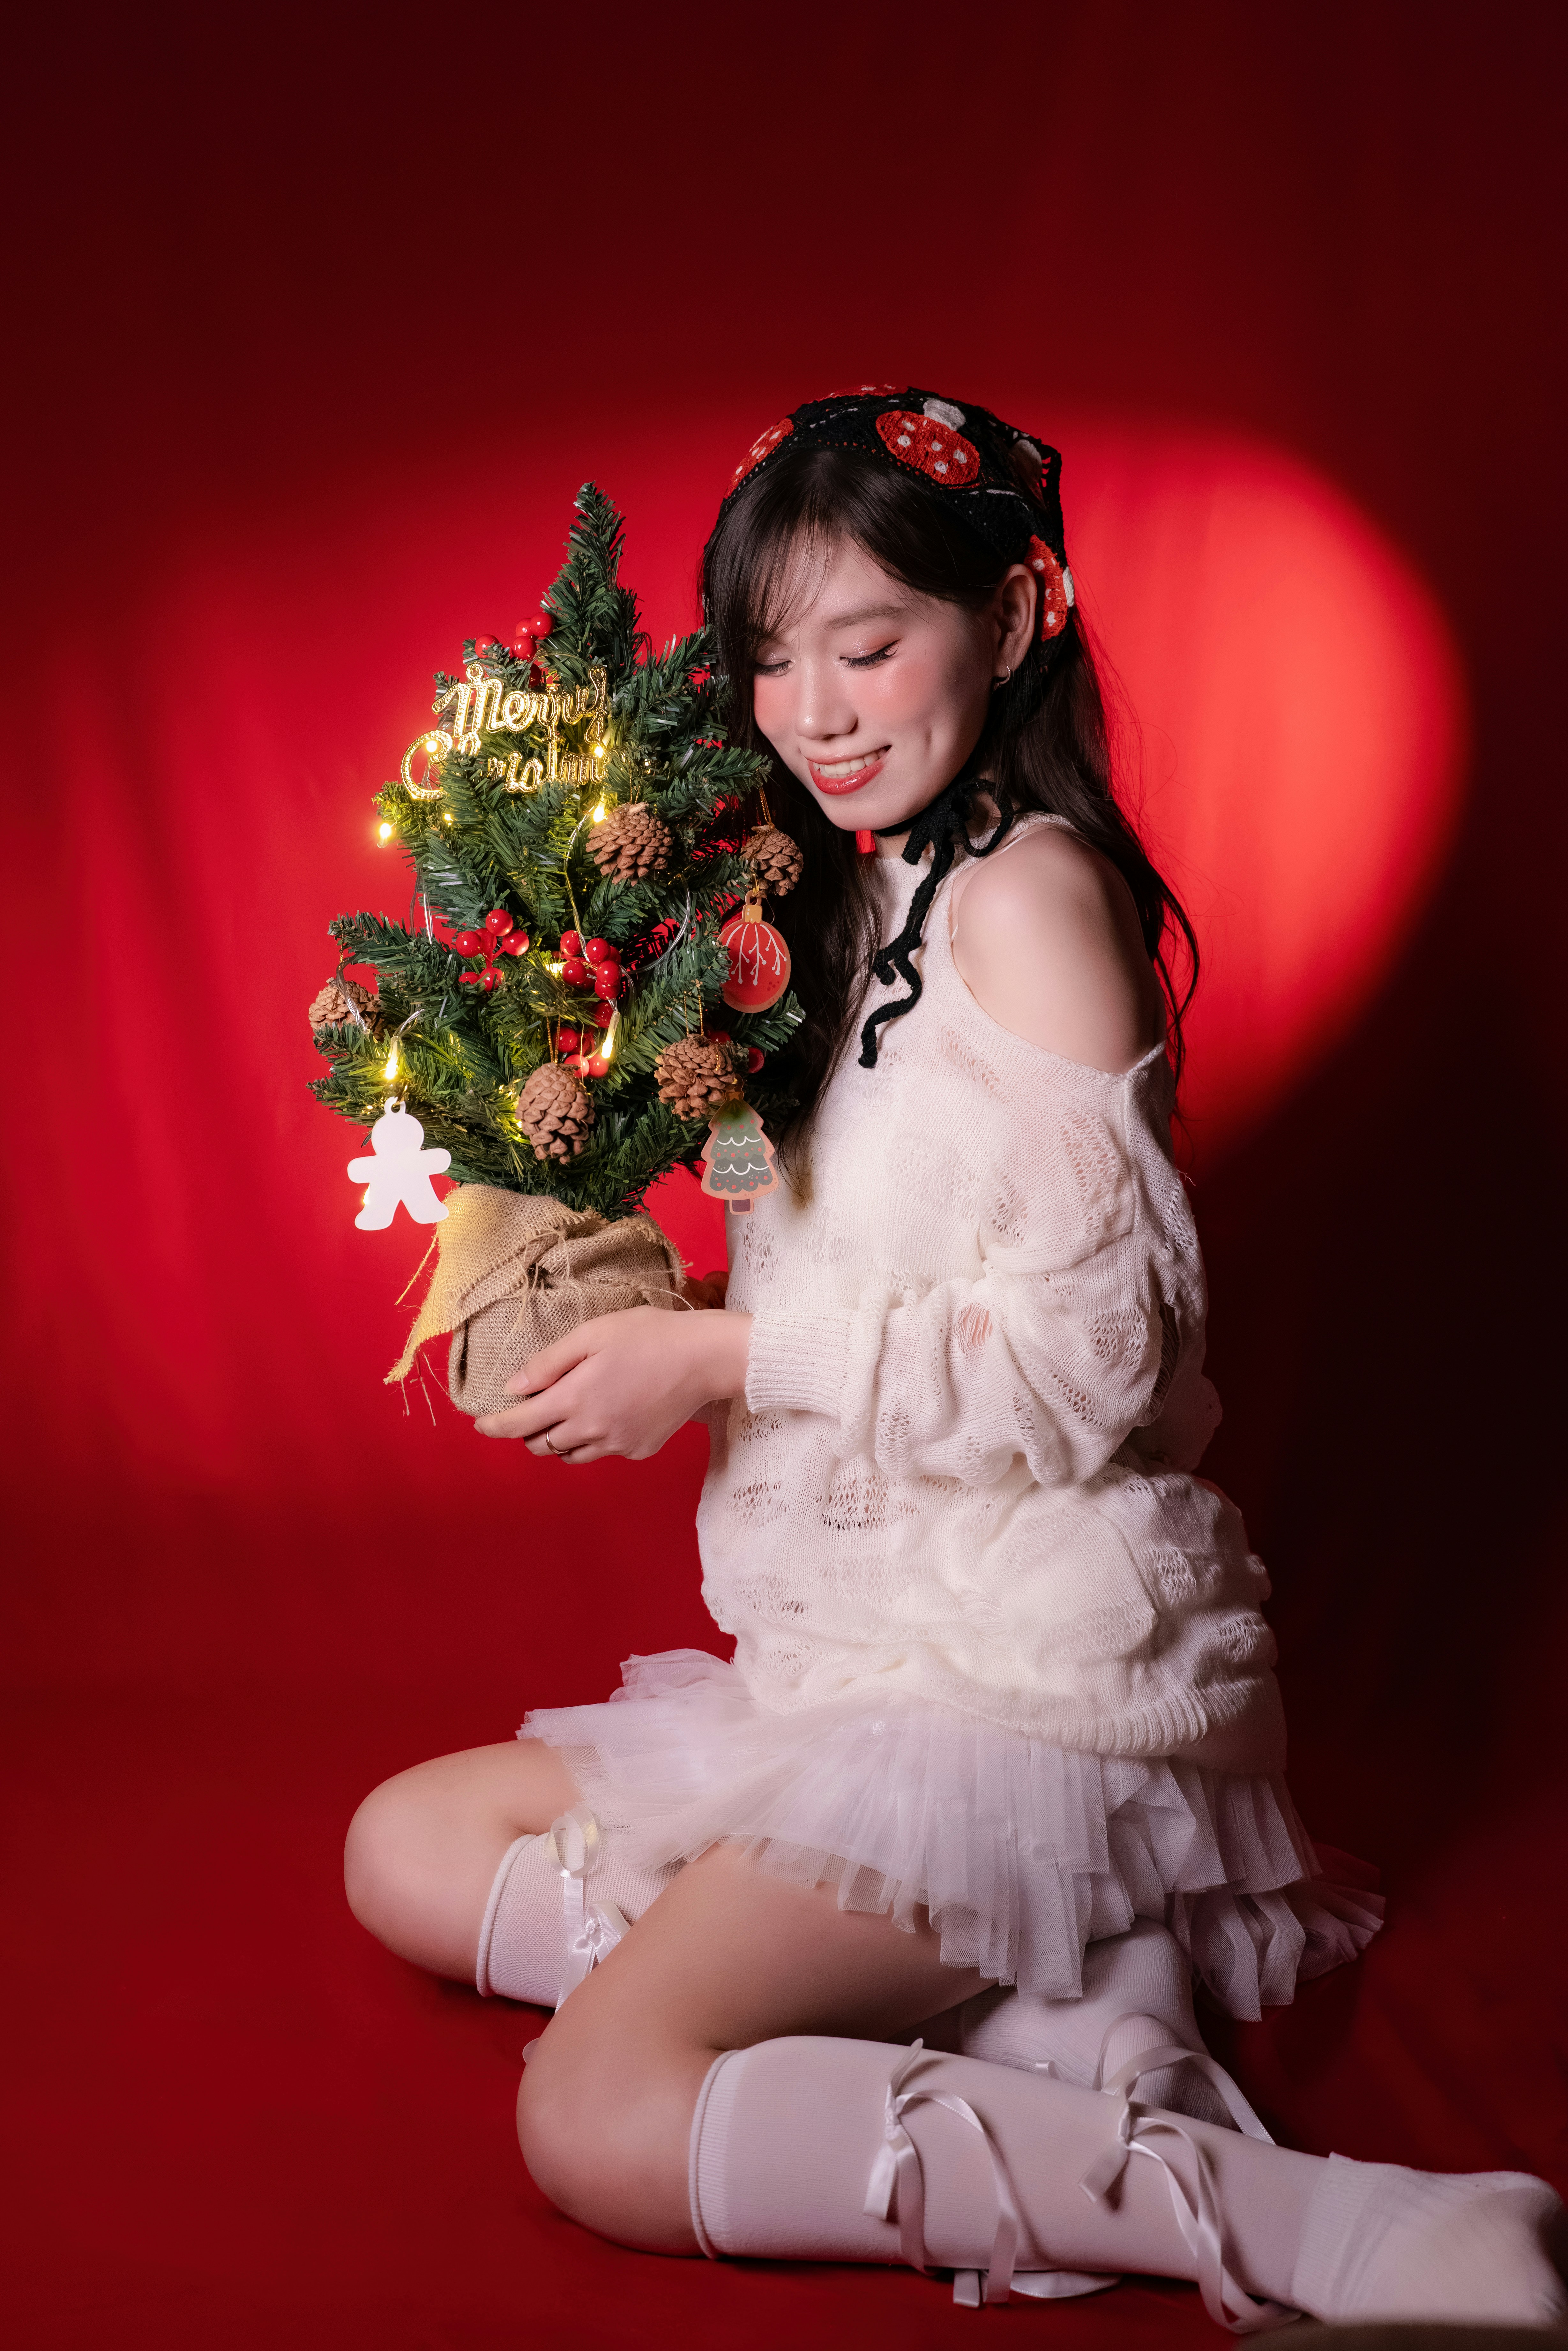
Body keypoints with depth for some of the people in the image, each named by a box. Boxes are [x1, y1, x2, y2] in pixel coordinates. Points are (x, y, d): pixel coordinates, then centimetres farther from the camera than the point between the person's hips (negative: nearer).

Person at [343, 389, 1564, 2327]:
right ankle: (1035, 2036, -5)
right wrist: (651, 1319, 1)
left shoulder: (1030, 893, -13)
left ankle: (1322, 2228, -17)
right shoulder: (859, 907, 15)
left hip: (1024, 1675, -10)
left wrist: (731, 1358, -16)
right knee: (406, 1854, 10)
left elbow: (1089, 1357, -18)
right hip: (849, 1649, 10)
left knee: (599, 2123, -20)